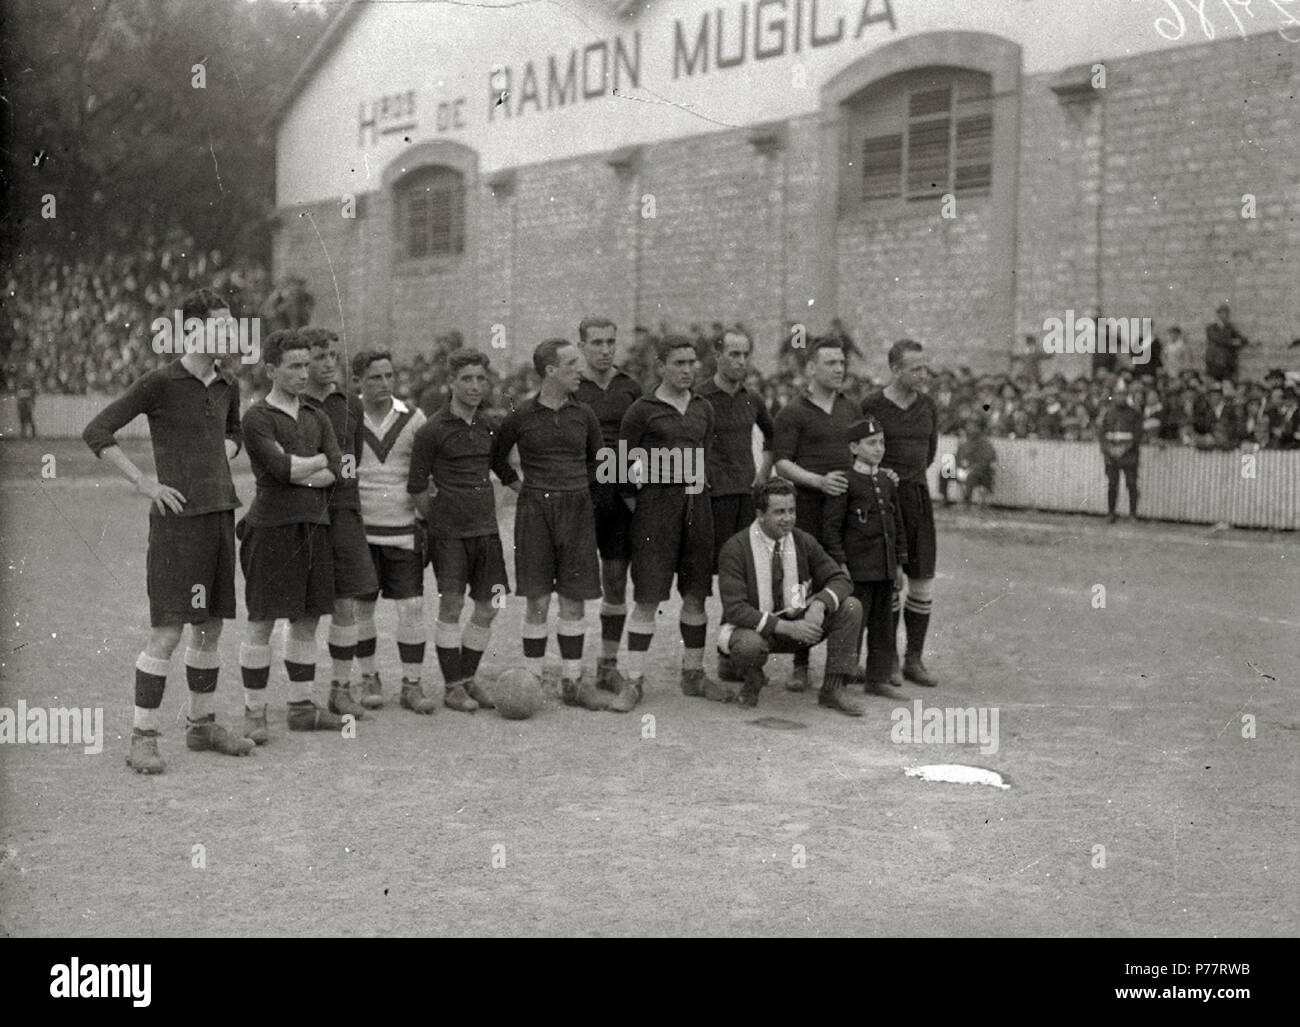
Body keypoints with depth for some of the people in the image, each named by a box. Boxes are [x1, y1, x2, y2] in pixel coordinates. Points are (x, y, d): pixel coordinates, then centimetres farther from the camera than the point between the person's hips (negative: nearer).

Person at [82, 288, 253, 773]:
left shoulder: (227, 384, 11)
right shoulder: (159, 382, -9)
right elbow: (96, 432, -10)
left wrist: (221, 461, 12)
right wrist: (146, 484, -12)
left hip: (219, 517, 7)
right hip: (178, 519, -7)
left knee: (210, 628, 12)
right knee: (167, 632, -8)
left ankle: (202, 725, 24)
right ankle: (143, 738, -2)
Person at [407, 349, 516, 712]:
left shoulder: (492, 425, 9)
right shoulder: (433, 430, -7)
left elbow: (507, 472, 22)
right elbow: (417, 487, -1)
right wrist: (435, 522, 4)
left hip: (486, 529, 5)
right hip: (448, 532, -5)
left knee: (487, 609, 5)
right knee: (451, 606, -4)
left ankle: (468, 679, 21)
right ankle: (452, 687, 7)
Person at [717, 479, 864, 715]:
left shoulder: (804, 542, -5)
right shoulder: (735, 549, -18)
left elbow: (840, 580, -4)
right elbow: (734, 609, -24)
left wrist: (819, 604, -28)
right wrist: (787, 627, -33)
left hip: (798, 623, 4)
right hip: (755, 629, -4)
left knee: (851, 607, -17)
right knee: (749, 645, -41)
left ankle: (834, 689, -10)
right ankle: (753, 679, -3)